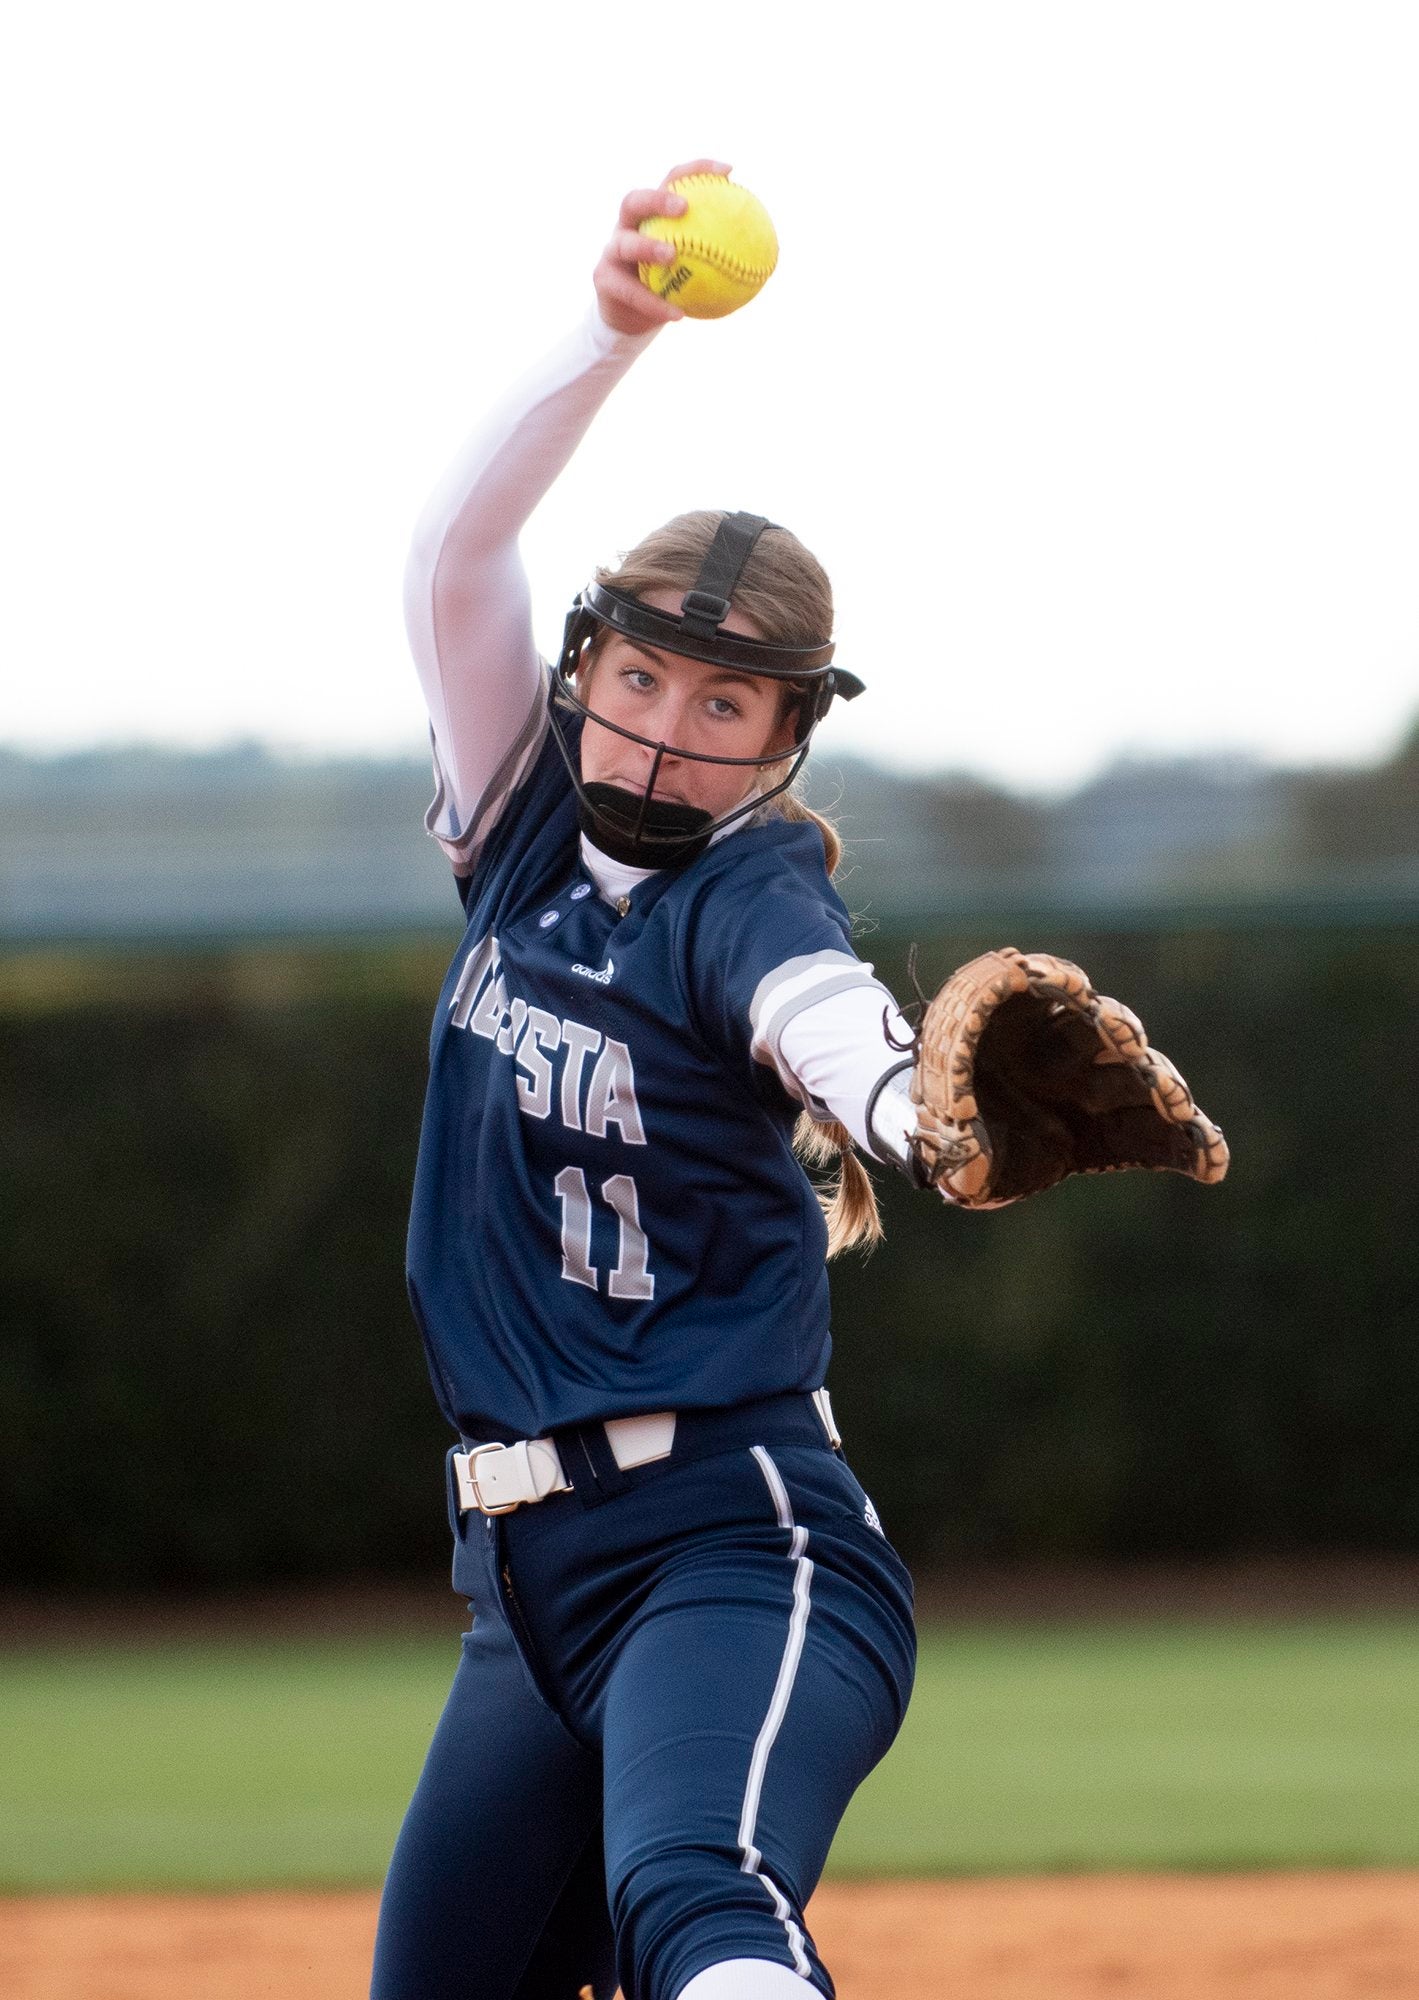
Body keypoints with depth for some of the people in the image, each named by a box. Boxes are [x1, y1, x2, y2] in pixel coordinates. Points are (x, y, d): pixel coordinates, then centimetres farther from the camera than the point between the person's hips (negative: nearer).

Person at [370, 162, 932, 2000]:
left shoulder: (746, 896, -8)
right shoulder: (529, 836, 10)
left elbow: (828, 1014, -31)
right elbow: (455, 553, 0)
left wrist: (918, 1117, -55)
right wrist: (614, 332, -14)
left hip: (731, 1539, -8)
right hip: (525, 1569, 8)